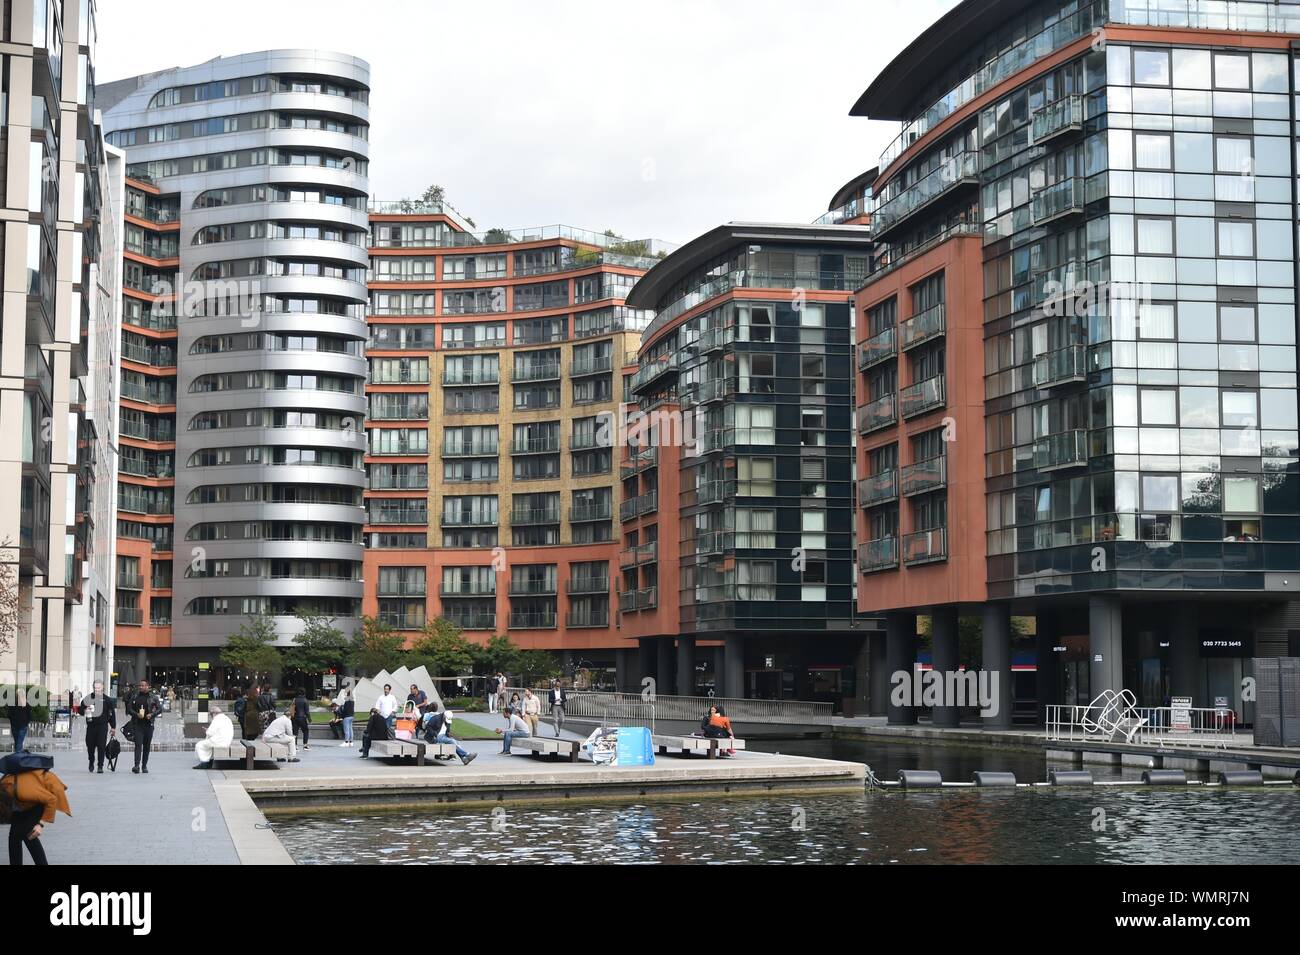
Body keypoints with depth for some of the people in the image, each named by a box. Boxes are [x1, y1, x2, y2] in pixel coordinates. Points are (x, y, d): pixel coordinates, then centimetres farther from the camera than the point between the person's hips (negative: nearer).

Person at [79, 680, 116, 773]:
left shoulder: (107, 700, 5)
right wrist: (85, 710, -12)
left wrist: (113, 727, 7)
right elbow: (81, 711, 12)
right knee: (90, 746, 4)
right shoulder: (87, 699, 7)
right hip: (91, 726, 2)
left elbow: (112, 713, 9)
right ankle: (91, 763, 29)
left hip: (102, 726, -2)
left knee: (101, 746, -7)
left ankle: (100, 766, -2)